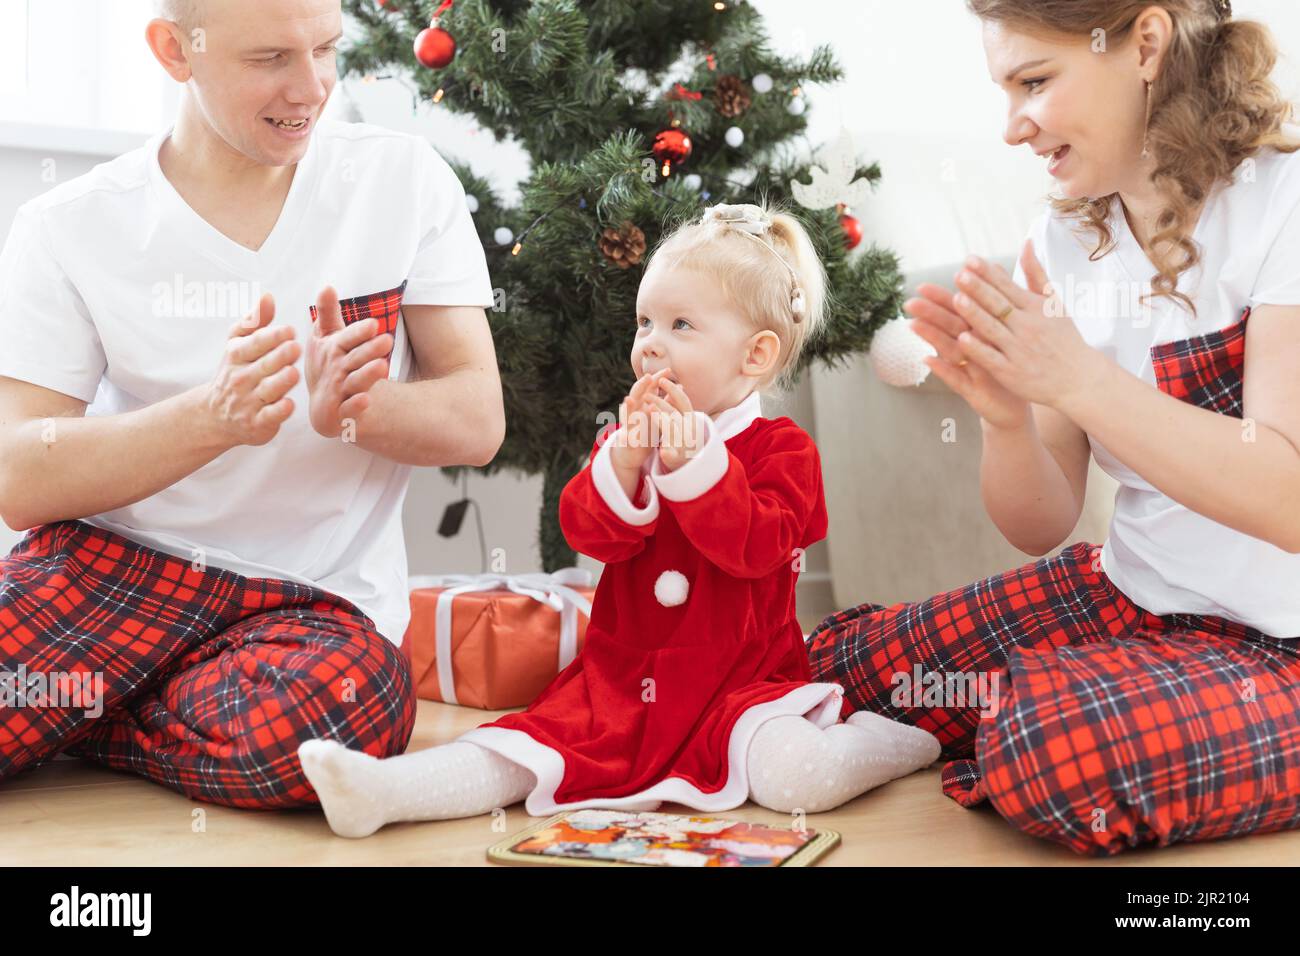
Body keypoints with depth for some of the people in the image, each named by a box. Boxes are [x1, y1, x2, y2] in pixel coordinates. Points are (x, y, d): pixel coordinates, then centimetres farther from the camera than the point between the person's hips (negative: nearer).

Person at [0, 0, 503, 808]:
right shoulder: (68, 232, -1)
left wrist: (358, 406, -23)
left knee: (329, 720, -35)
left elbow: (478, 421, 0)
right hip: (117, 560, -1)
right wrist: (215, 416, -24)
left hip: (317, 598, 2)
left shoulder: (404, 180, 2)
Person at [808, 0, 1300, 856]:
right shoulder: (1066, 240, 3)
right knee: (841, 663, -2)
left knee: (1057, 741, -33)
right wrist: (1007, 416, -18)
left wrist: (1078, 377, -27)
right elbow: (1040, 527, 3)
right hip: (1133, 596, 7)